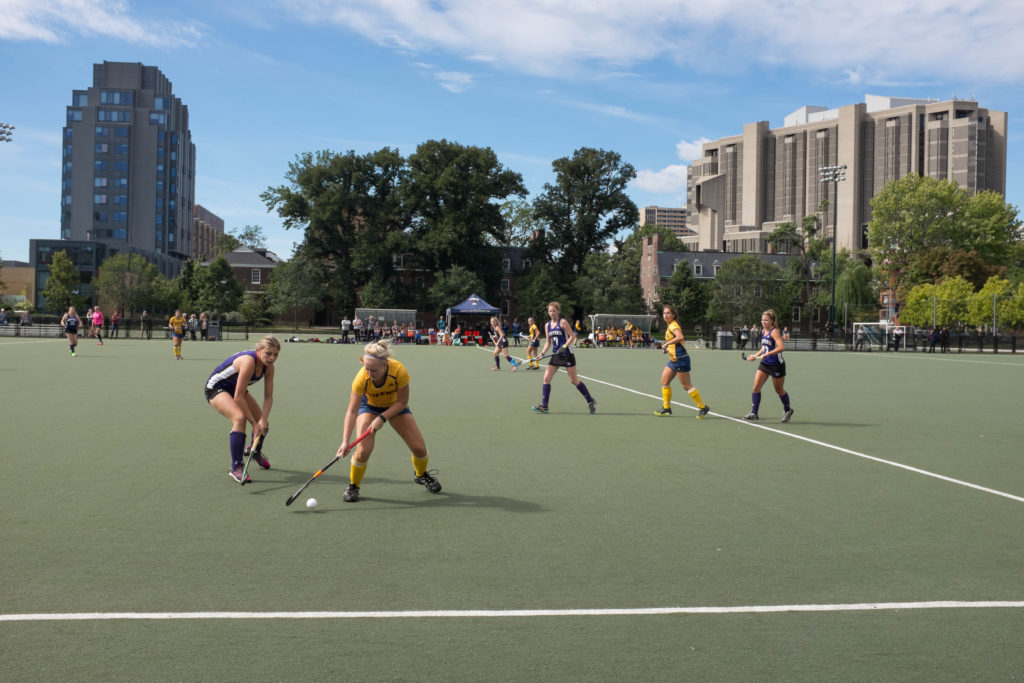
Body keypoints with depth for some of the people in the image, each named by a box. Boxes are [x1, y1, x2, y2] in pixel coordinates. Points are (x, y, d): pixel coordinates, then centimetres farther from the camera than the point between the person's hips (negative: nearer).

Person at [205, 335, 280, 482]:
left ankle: (255, 451, 39)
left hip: (235, 388, 8)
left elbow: (268, 397, -10)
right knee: (240, 418, -30)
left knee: (262, 424, 6)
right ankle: (236, 467, -24)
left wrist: (262, 420, -25)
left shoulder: (269, 367, -13)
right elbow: (238, 398, -34)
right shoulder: (248, 361, -36)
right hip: (215, 388, -8)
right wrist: (253, 422, -29)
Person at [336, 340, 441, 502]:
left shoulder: (399, 371, -36)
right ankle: (353, 486, 5)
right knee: (363, 450, -22)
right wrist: (346, 441, -39)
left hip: (396, 405, 1)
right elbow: (352, 411, -31)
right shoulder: (362, 378, -35)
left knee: (419, 448, -3)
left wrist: (382, 418, -33)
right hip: (369, 405, -1)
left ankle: (421, 474, 31)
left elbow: (402, 402, -23)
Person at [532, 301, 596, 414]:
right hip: (555, 355, 6)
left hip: (567, 355, -6)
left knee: (574, 381, -2)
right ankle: (543, 406, 1)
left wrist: (564, 346, -22)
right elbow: (548, 342, 14)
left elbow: (572, 336, -10)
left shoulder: (563, 322, -9)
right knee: (546, 379, -4)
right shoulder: (547, 325, 9)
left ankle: (591, 402, 12)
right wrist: (543, 352, -2)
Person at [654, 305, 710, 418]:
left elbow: (680, 337, -34)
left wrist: (666, 344, -27)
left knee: (686, 385, -5)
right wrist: (667, 349, 10)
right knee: (664, 381, 7)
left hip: (680, 359, -10)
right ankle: (666, 408, 13)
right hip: (673, 359, 10)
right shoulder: (670, 326, 14)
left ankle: (703, 407, 4)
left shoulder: (673, 326, -14)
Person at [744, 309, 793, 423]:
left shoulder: (774, 332, -17)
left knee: (779, 390, 9)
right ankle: (753, 413, -4)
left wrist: (766, 354, -32)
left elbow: (781, 347, -31)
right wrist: (756, 354, 9)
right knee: (756, 387, -6)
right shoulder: (763, 331, 7)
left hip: (777, 365, -7)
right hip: (764, 364, 7)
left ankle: (787, 410, 33)